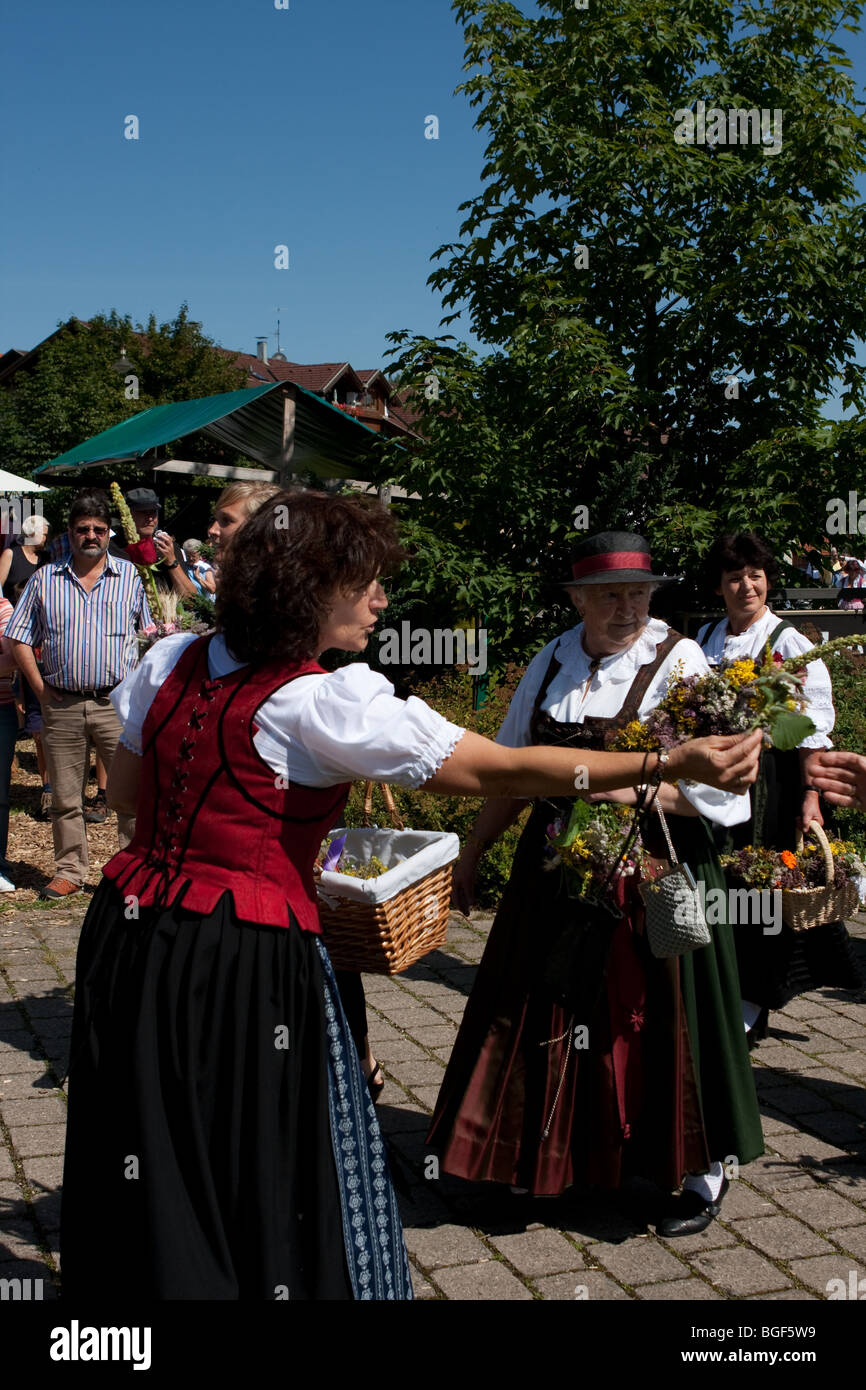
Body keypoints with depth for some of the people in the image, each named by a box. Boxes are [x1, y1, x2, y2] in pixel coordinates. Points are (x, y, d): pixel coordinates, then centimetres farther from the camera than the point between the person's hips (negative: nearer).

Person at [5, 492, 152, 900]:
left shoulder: (130, 575, 7)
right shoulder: (45, 579, 9)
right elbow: (20, 639, 9)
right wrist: (41, 688, -1)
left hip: (117, 703, -1)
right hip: (61, 705, 2)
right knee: (65, 796, 9)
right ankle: (69, 871, 20)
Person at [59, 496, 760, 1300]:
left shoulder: (172, 662, 3)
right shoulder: (327, 701, -16)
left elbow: (124, 792, 14)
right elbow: (498, 771, -19)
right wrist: (672, 765, -18)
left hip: (134, 927, 7)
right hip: (247, 958, -7)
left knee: (150, 1166, 20)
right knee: (262, 1167, 9)